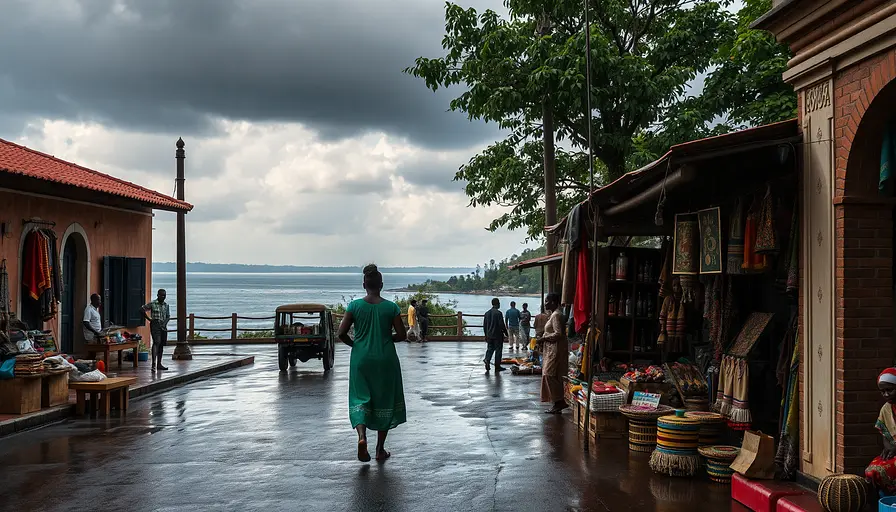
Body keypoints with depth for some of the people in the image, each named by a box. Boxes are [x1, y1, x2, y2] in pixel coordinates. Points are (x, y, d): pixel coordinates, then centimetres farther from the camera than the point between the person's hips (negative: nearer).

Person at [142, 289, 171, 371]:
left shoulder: (166, 305, 12)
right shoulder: (152, 304, -4)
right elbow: (142, 310, 0)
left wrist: (165, 323, -1)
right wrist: (149, 319, -2)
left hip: (163, 326, 6)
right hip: (155, 325, -6)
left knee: (161, 344, 8)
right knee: (156, 342, -20)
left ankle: (159, 364, 14)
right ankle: (154, 363, -28)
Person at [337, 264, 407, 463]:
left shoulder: (355, 306, -5)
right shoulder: (391, 307, -5)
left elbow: (341, 333, -7)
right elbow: (402, 335, -4)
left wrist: (354, 344, 10)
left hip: (361, 359, 0)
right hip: (385, 360, 0)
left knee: (360, 398, 9)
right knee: (385, 400, 11)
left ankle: (362, 435, -19)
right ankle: (380, 450, 16)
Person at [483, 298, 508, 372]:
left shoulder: (487, 313, 7)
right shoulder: (498, 313, -14)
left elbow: (484, 325, 12)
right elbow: (502, 325, -16)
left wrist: (486, 335, 19)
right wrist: (506, 333, -3)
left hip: (489, 335, 6)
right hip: (498, 335, -6)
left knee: (490, 349, 14)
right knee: (498, 350, 2)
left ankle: (487, 359, -10)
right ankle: (497, 366, 5)